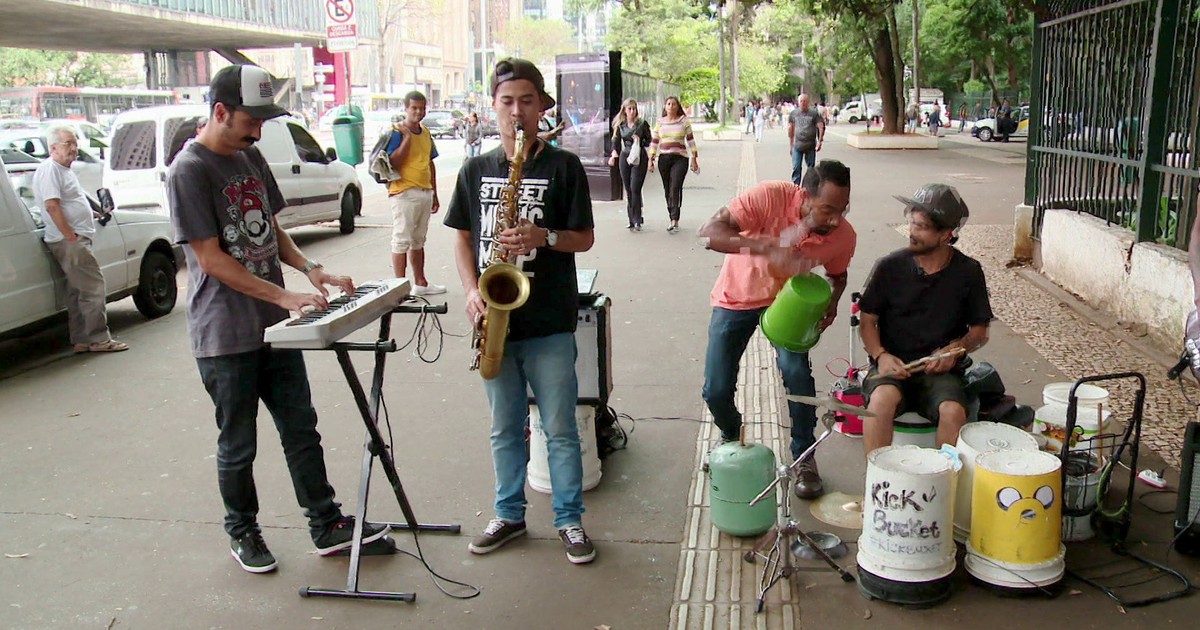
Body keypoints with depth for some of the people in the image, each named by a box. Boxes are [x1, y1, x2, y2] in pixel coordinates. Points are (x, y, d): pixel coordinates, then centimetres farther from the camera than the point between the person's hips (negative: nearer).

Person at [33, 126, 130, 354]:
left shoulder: (65, 170, 21)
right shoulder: (49, 169, -11)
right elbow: (51, 205, -20)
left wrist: (90, 213, 22)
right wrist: (71, 236, -21)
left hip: (78, 240, 10)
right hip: (68, 241, -10)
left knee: (78, 291, 12)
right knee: (94, 287, -10)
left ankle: (81, 340, 17)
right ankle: (99, 339, -6)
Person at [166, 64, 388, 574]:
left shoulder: (251, 158, 10)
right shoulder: (188, 172, -14)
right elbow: (210, 257, -17)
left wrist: (309, 268, -2)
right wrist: (284, 296, -22)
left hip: (274, 326, 7)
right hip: (224, 337, -7)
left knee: (301, 430, 10)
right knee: (238, 446, 9)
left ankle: (327, 525, 20)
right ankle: (242, 533, 28)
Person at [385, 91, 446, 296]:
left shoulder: (426, 133, 14)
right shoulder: (397, 132, -9)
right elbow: (393, 163, -19)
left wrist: (434, 193, 19)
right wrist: (407, 137, -21)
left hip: (425, 193, 8)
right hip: (404, 193, -8)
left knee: (418, 240, 16)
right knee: (401, 240, -4)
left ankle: (420, 282, 24)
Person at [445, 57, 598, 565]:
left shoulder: (563, 167, -2)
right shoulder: (476, 170, 8)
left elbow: (584, 238, -2)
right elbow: (463, 238, 11)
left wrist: (543, 237, -21)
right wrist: (472, 290, -5)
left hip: (549, 324, -3)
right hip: (495, 321, 3)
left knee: (560, 429, 5)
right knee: (505, 428, 15)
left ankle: (570, 520, 20)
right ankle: (509, 514, 30)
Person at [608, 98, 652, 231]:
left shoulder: (642, 123, 1)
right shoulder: (620, 125, 8)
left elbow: (649, 141, 5)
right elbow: (616, 142, 12)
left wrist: (640, 140, -14)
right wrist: (613, 155, -4)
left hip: (639, 158, -3)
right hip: (625, 158, 4)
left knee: (635, 188, -13)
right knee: (628, 190, 5)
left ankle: (637, 221, -11)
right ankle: (632, 220, 13)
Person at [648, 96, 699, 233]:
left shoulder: (684, 121, 3)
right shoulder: (660, 122, 10)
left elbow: (690, 140, 5)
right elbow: (654, 141, 11)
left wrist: (694, 160, 3)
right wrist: (651, 160, 5)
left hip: (680, 159, -3)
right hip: (664, 159, 3)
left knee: (675, 188, -18)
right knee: (668, 190, 5)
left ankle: (674, 220, -23)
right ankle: (673, 220, 15)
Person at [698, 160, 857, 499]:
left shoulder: (844, 236, -18)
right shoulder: (770, 197, -32)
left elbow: (837, 274, 5)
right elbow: (710, 231, -38)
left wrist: (832, 302, -17)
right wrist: (767, 248, -50)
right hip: (737, 297, -1)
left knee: (796, 371, -24)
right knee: (716, 391, -4)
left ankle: (804, 458, -1)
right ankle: (730, 434, 33)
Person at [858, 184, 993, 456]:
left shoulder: (968, 272, 1)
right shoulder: (890, 266, -1)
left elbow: (979, 331, 10)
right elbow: (868, 320, 6)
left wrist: (954, 349, -11)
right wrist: (881, 355, -12)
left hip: (941, 370, 1)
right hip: (892, 366, 0)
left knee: (953, 411, -30)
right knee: (882, 399, -33)